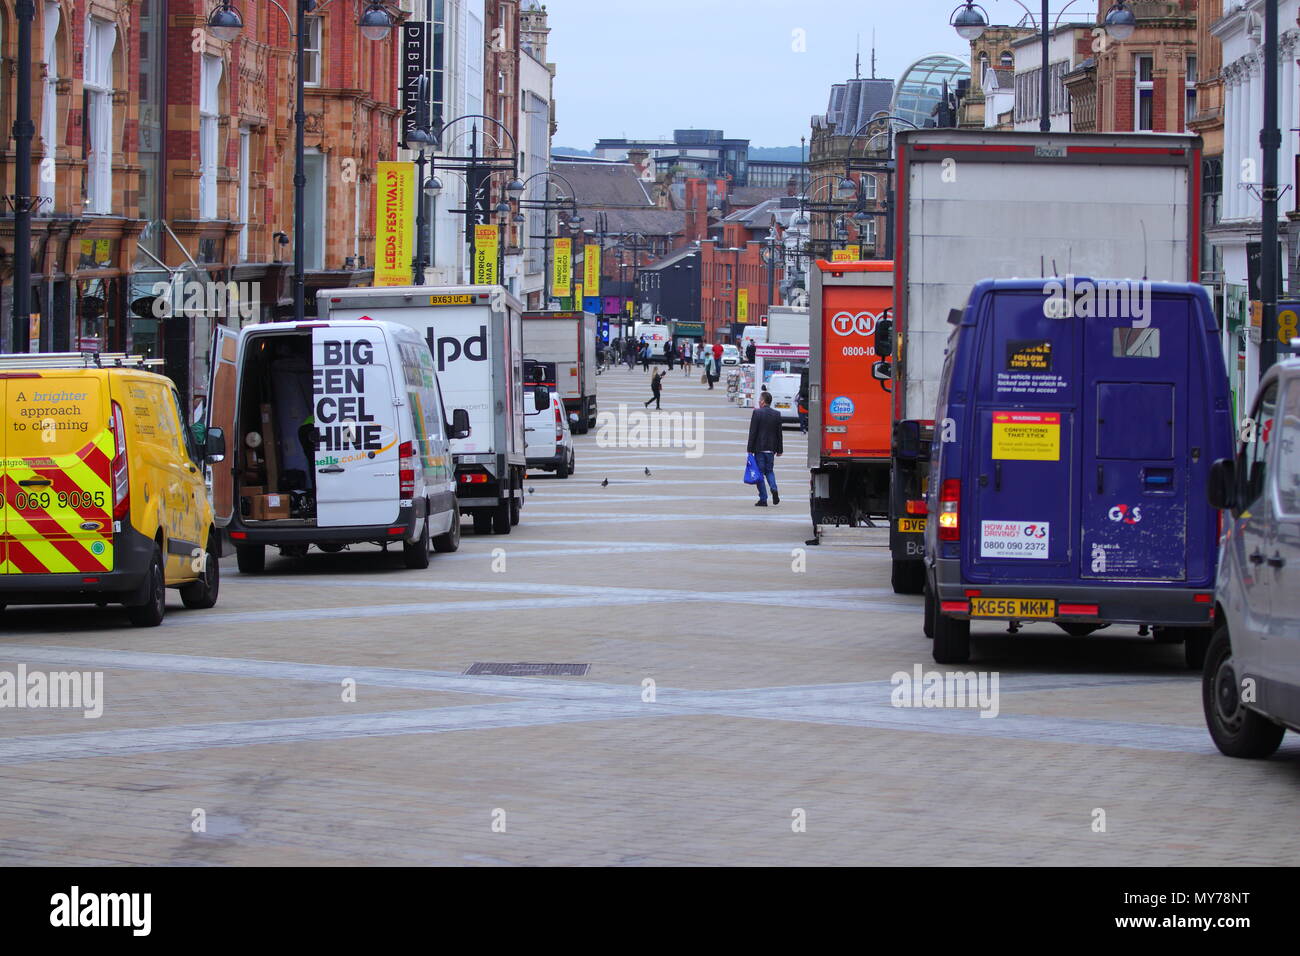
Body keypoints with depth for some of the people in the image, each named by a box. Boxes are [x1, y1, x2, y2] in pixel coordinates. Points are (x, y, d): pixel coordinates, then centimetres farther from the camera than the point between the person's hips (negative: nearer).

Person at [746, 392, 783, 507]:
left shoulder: (757, 413, -10)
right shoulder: (777, 414, 4)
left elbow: (752, 432, -10)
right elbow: (779, 433, 8)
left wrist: (750, 449, -7)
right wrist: (779, 450, 14)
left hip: (759, 448, -4)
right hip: (771, 448, 4)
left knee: (760, 472, 1)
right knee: (769, 470, 19)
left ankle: (763, 499, -1)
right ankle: (774, 489, -6)